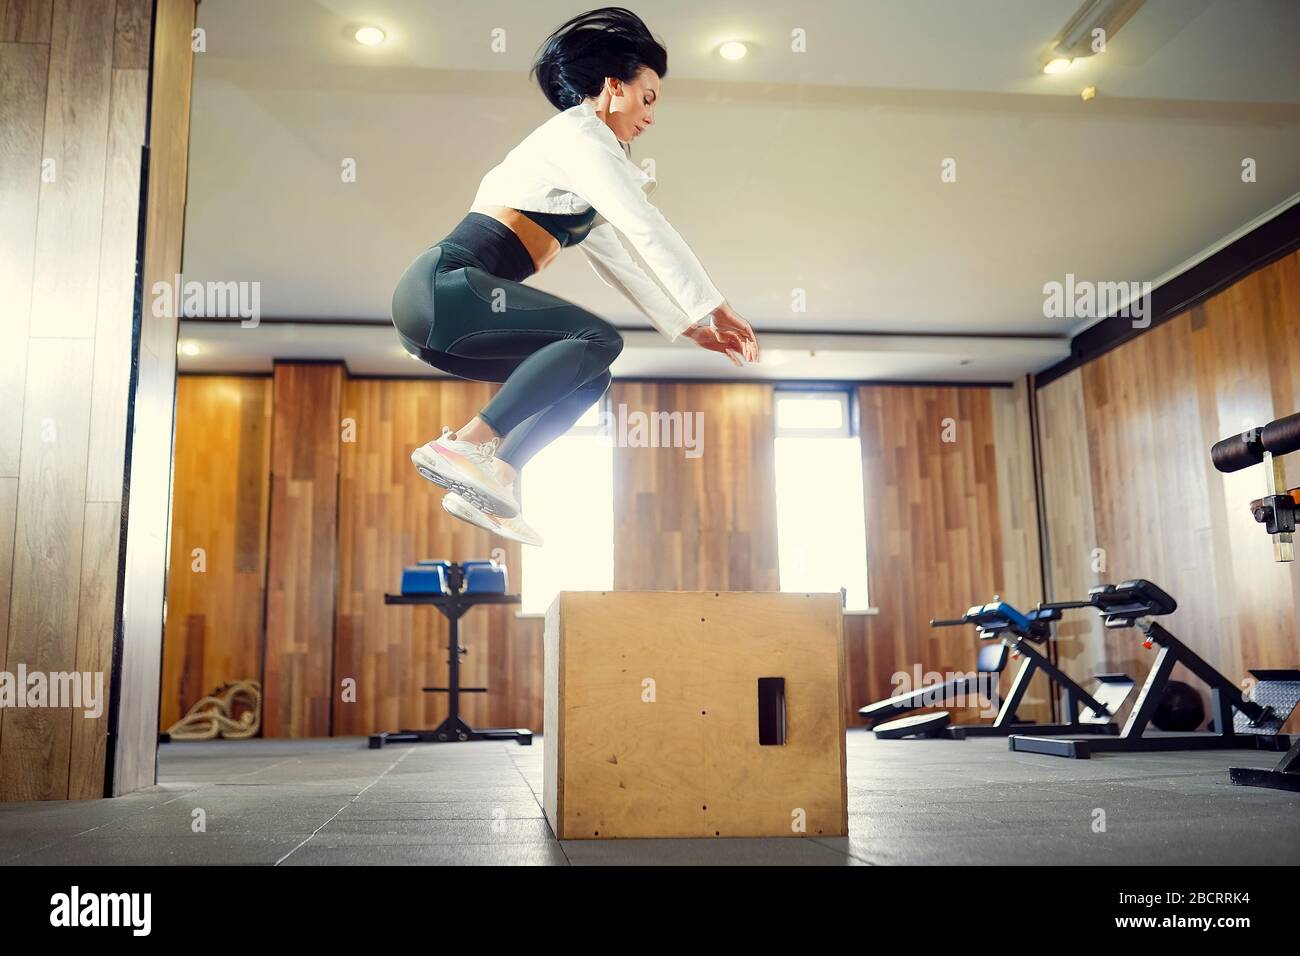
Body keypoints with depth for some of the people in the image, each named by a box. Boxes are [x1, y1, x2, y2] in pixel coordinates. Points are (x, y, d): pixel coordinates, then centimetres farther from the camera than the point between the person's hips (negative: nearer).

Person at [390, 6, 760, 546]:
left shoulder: (579, 164, 27)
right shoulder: (577, 132, -2)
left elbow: (619, 265, 28)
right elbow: (647, 230, -9)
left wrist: (689, 328, 23)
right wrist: (714, 308, -4)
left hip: (437, 308, 9)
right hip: (444, 286, -9)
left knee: (588, 374, 9)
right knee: (598, 340, -16)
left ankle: (492, 483, -4)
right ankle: (464, 444, -21)